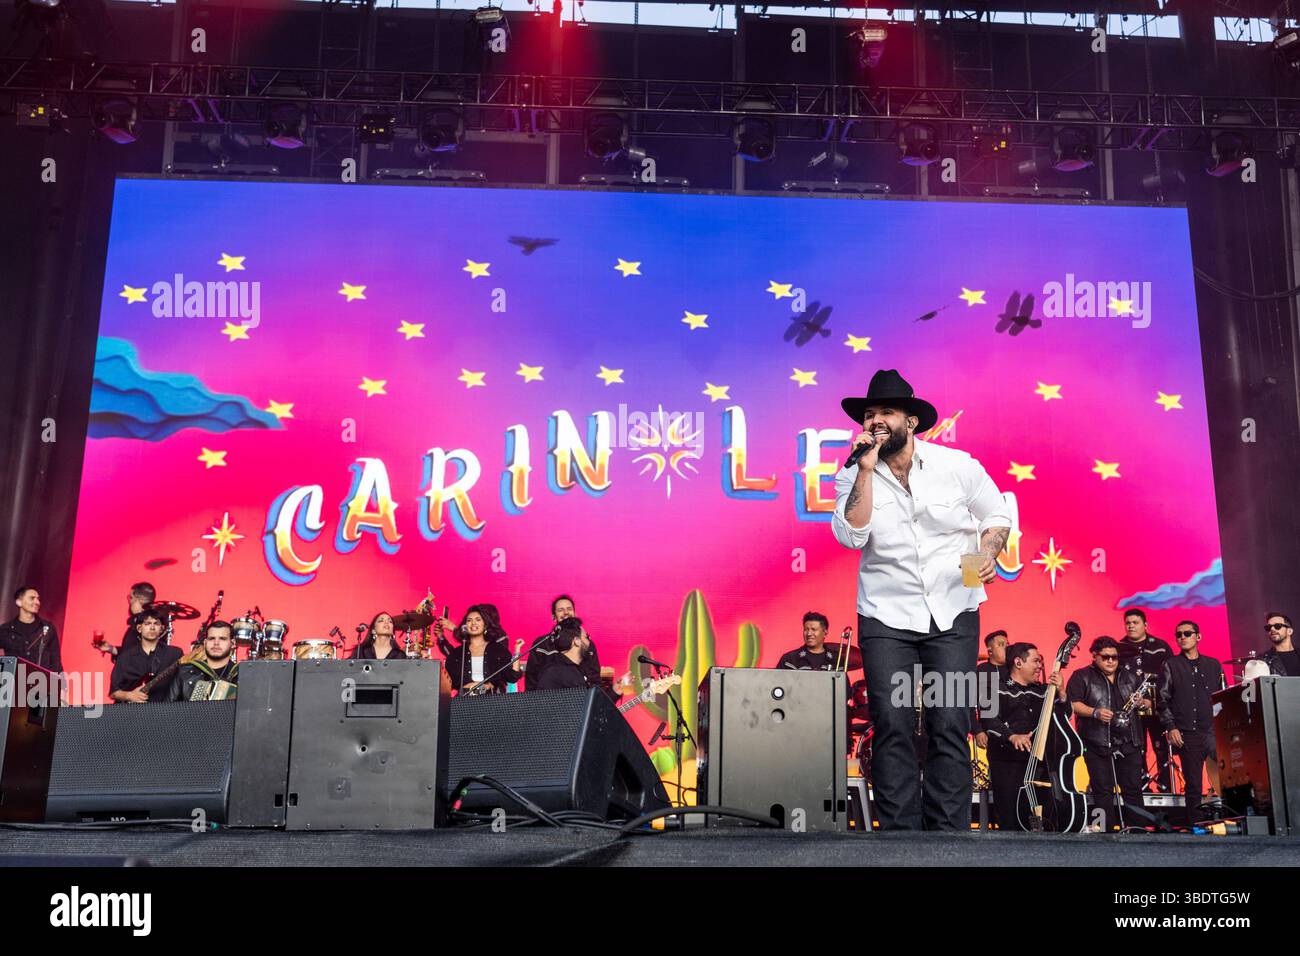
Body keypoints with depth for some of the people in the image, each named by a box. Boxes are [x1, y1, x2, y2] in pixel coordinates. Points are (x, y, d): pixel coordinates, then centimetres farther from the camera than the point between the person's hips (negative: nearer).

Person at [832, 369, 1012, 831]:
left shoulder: (957, 465, -1)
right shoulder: (853, 476, 0)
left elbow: (996, 516, 10)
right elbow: (851, 535, -15)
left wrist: (988, 554, -10)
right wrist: (866, 469, -18)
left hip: (953, 616, 0)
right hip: (886, 618, 1)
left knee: (950, 728, -5)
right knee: (892, 728, -3)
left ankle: (948, 830, 4)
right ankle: (899, 829, 5)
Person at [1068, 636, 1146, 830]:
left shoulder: (1131, 677, 18)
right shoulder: (1082, 677, 4)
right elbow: (1072, 704, -6)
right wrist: (1095, 712, -21)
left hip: (1129, 743, 4)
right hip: (1098, 744, -4)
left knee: (1134, 789, 3)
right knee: (1103, 791, -1)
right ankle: (1106, 830, 4)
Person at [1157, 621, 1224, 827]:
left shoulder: (1213, 665, 14)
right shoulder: (1170, 666, 6)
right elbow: (1162, 701, 2)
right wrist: (1170, 727, -8)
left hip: (1214, 730, 2)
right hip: (1187, 735, -2)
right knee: (1193, 785, 2)